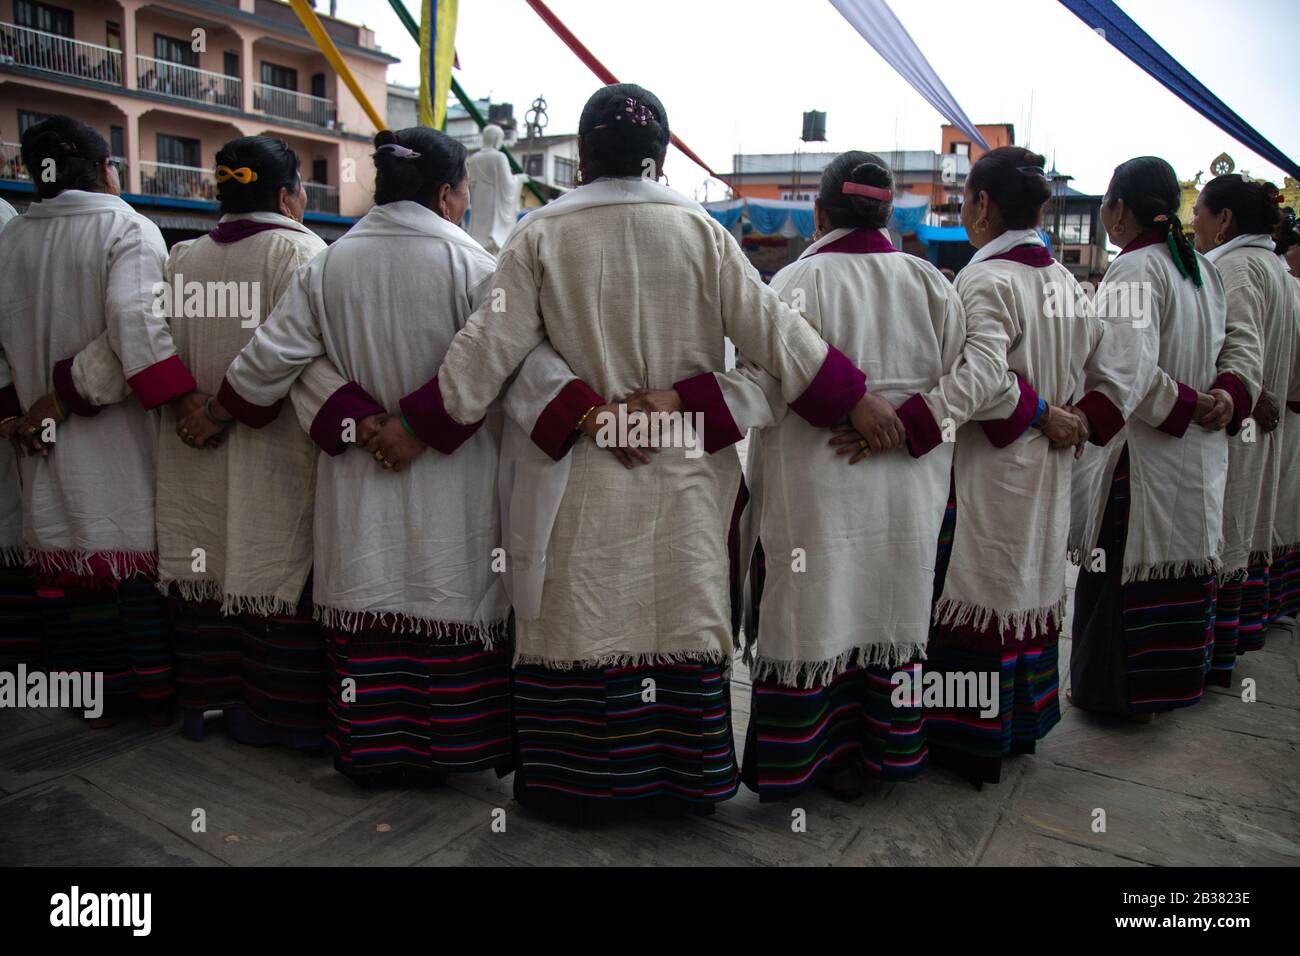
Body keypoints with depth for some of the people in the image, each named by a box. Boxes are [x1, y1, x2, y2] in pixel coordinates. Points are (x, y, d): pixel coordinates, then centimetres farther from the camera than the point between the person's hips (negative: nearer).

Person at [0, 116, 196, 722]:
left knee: (68, 562, 10)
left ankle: (93, 691, 21)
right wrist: (183, 399, -22)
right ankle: (157, 690, 11)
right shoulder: (128, 229, -8)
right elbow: (135, 322, -23)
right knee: (140, 557, 3)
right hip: (123, 440, -5)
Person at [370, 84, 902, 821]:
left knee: (586, 620, 9)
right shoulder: (697, 229, 0)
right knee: (683, 615, 12)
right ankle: (690, 773, 26)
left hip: (584, 475, -1)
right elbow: (768, 326, -4)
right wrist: (855, 400, 2)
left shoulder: (541, 236, -2)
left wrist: (420, 428, 3)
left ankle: (584, 780, 20)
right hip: (685, 478, 1)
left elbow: (490, 347, -5)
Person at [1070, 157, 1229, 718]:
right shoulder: (1203, 268, 11)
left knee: (1121, 571, 3)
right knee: (1182, 563, 17)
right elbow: (1234, 350, 14)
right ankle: (1172, 680, 31)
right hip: (1200, 455, 9)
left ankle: (1109, 688, 15)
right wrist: (1223, 397, 0)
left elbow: (1132, 372, -26)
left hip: (1141, 451, -8)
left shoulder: (1133, 269, -17)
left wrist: (1183, 407, -13)